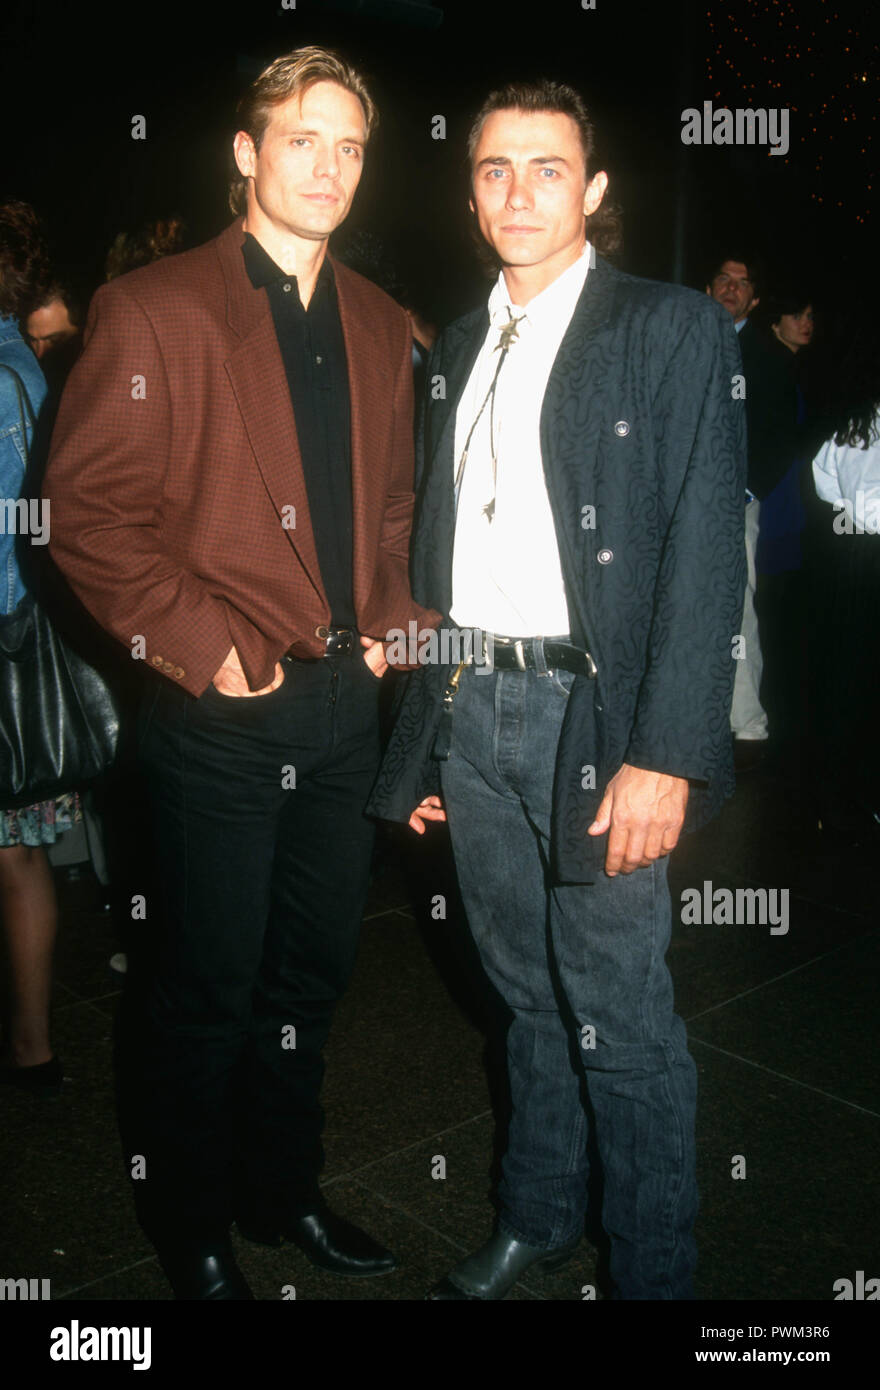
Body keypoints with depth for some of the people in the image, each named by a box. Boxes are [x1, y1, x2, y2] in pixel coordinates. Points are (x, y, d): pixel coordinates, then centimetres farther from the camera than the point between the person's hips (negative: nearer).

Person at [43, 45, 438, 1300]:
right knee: (207, 989, 7)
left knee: (311, 972, 17)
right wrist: (209, 647, -15)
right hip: (223, 714, -6)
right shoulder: (152, 310, -6)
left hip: (346, 702, 6)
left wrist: (395, 619, 6)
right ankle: (190, 1231, 32)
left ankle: (281, 1192, 40)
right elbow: (88, 513, -11)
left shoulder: (378, 327, 13)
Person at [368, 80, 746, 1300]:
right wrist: (423, 736, 11)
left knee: (622, 1025, 1)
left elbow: (706, 554, -10)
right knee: (530, 994, 18)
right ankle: (536, 1221, 38)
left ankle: (654, 1273, 23)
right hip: (471, 710, 6)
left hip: (593, 717, -5)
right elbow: (437, 549, 14)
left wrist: (665, 753, -18)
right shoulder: (459, 348, 15)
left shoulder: (673, 330, -2)